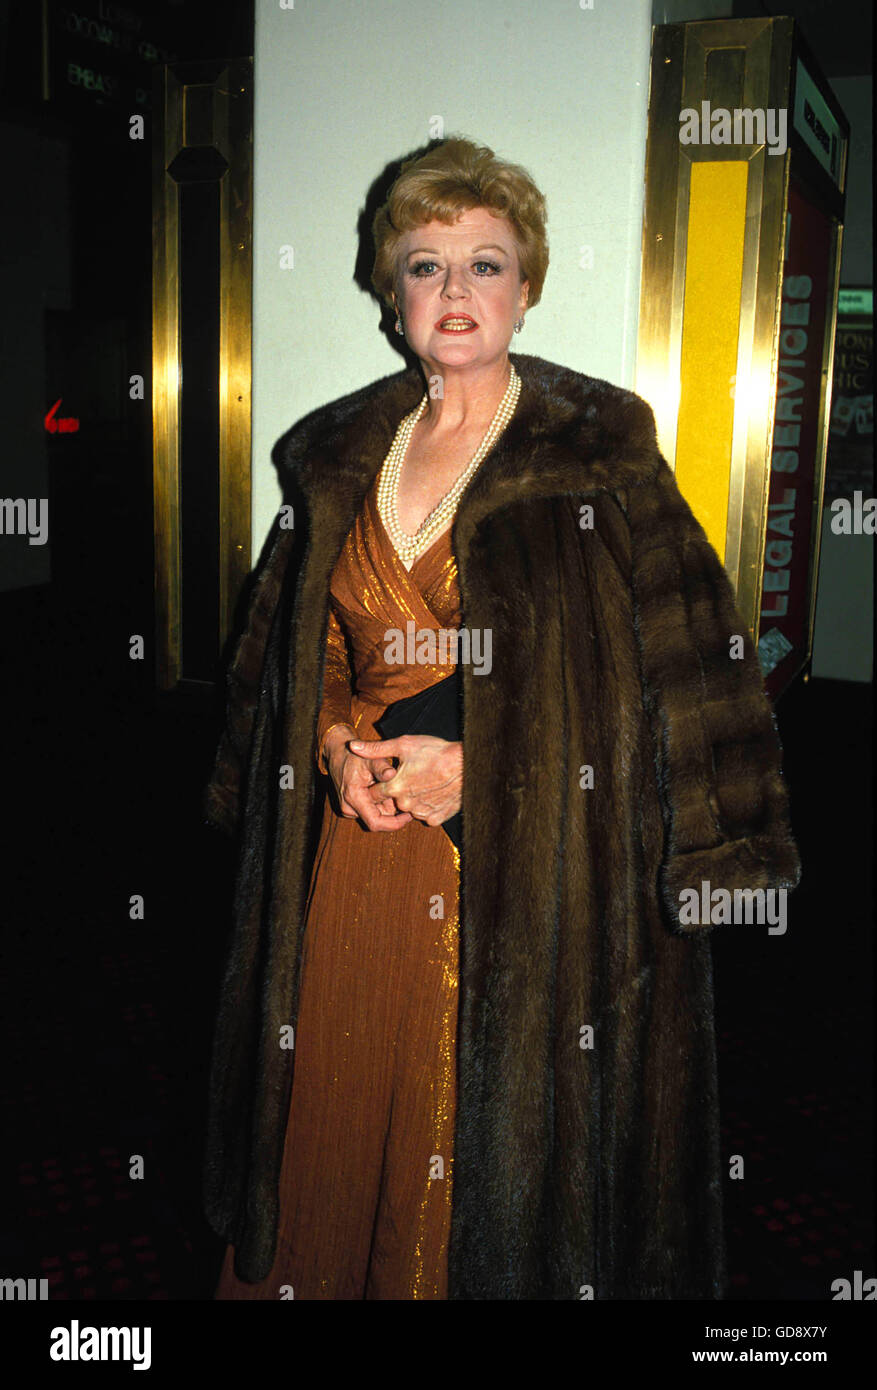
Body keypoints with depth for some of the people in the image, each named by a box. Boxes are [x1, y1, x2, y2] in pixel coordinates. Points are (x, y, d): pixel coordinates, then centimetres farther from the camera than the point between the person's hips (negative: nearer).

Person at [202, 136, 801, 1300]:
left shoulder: (600, 453, -5)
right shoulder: (341, 455, 10)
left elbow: (688, 667, -10)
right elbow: (290, 650, 17)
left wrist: (481, 765, -15)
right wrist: (337, 745, -3)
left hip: (531, 876, -4)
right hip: (357, 858, 4)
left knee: (506, 1151, 7)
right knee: (345, 1141, 14)